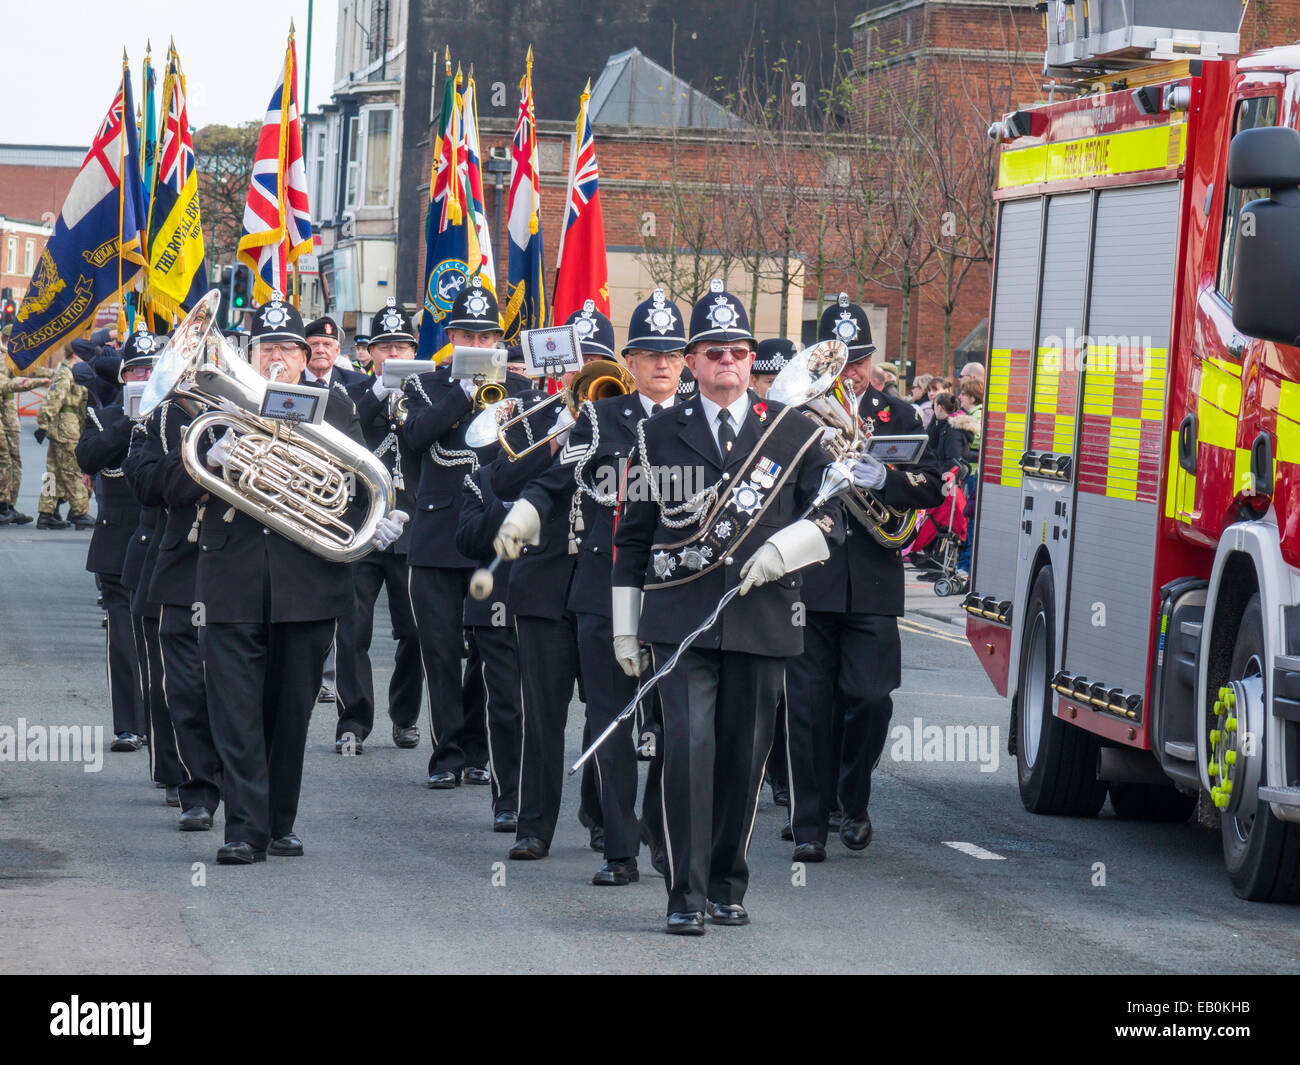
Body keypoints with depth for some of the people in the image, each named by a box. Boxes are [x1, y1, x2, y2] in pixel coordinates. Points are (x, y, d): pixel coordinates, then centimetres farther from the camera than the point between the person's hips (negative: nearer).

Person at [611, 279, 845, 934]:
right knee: (689, 749, -12)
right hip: (681, 621, -1)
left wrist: (783, 550, -9)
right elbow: (632, 535, 12)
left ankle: (727, 887, 19)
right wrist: (626, 624, 9)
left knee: (744, 757, 5)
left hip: (762, 623, 1)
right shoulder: (659, 436, 10)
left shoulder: (795, 433, 9)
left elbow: (831, 517, 10)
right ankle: (686, 897, -11)